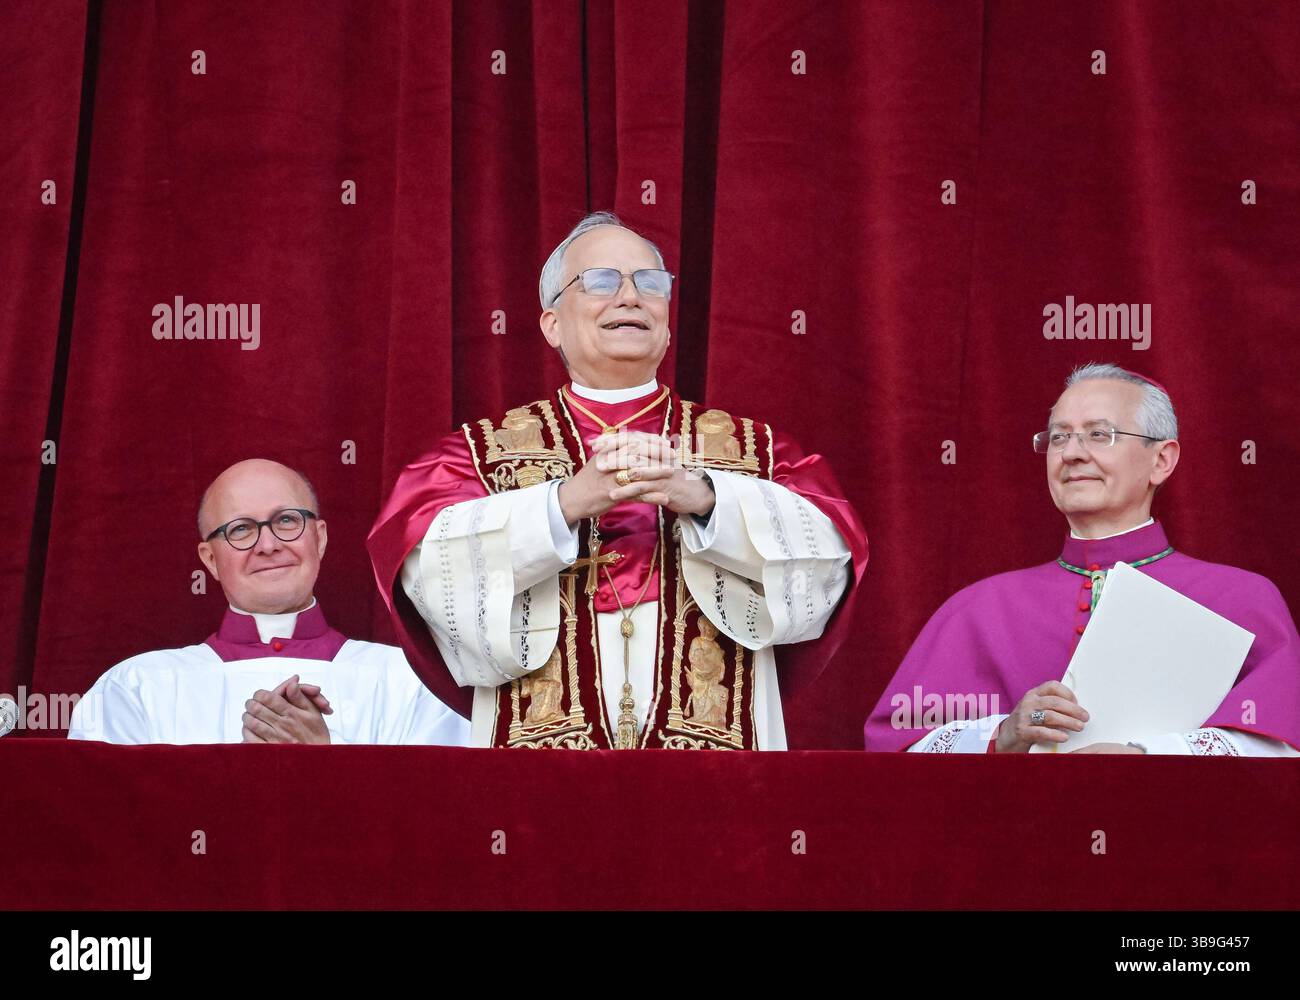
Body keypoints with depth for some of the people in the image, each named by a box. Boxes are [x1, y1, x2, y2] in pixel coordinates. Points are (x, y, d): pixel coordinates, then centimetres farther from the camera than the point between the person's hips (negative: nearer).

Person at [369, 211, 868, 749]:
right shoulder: (485, 450, 8)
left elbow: (824, 553, -7)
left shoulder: (753, 449, 10)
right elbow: (433, 567, -9)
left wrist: (705, 497, -22)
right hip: (540, 742, 0)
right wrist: (568, 500, -21)